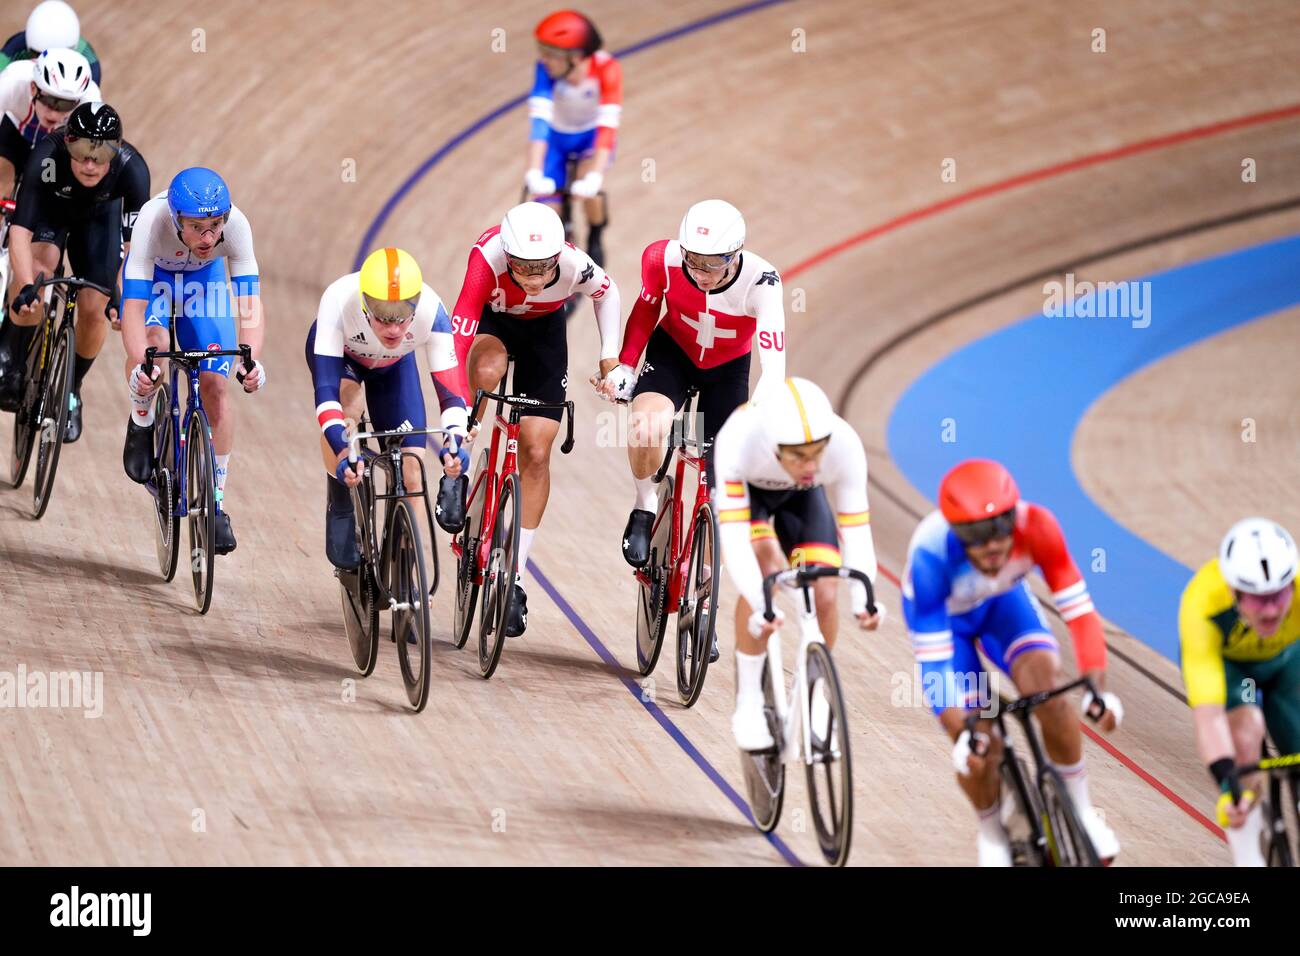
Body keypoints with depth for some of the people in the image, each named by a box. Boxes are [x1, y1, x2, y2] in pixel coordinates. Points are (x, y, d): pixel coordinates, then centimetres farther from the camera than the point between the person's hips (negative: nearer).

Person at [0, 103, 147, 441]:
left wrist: (122, 295, -47)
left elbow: (135, 243, -34)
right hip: (49, 210, -2)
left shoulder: (132, 168, -37)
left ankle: (71, 389, 20)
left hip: (99, 216, 2)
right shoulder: (47, 158, -41)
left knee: (94, 310, -8)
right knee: (37, 269, -31)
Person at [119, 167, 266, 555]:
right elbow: (133, 307, -43)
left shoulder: (236, 225, -36)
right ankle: (141, 423, 0)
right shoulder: (152, 221, -41)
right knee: (154, 343, -31)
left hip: (204, 276, 2)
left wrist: (251, 359, -55)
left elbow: (250, 303, -38)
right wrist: (140, 365, -58)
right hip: (153, 274, -2)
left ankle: (216, 504, 4)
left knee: (215, 385, -8)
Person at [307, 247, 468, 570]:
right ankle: (341, 512, -16)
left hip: (394, 365, 2)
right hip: (339, 353, -2)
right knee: (347, 406, -36)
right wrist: (343, 452, -61)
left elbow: (450, 389, -39)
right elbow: (325, 387, -47)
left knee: (410, 471, -8)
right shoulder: (338, 302, -44)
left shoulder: (432, 312, -40)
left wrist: (454, 443, -57)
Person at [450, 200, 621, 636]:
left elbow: (606, 292, -9)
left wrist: (610, 355, -11)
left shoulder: (574, 266, -34)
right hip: (491, 319, -1)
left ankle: (516, 578, 2)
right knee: (486, 369, -38)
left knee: (536, 452, -6)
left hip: (544, 328, 1)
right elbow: (458, 339, -44)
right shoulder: (487, 259, -41)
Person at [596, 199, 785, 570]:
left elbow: (773, 369, -40)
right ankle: (644, 508, -3)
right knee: (646, 425, -32)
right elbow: (646, 309, -7)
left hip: (728, 369, 0)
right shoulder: (663, 259, -31)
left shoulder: (761, 281, -36)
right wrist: (624, 366, -15)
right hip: (672, 353, 0)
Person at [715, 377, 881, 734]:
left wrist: (863, 597, -51)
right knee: (765, 569, -28)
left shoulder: (844, 445, -36)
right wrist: (760, 607, -58)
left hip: (800, 496, 2)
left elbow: (856, 531, -34)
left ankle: (815, 701, 11)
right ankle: (749, 702, -15)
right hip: (744, 490, -2)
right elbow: (733, 537, -45)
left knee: (824, 595, -15)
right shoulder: (738, 440, -43)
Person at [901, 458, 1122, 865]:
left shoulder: (1035, 526, -36)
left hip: (1002, 602, 2)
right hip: (941, 616, -1)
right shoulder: (930, 552, -41)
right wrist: (962, 732, -46)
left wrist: (1097, 687, -43)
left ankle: (1081, 812, -7)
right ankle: (992, 834, 21)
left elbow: (1078, 609, -31)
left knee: (1047, 684, -27)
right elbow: (932, 659, -37)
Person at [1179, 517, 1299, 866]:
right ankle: (1247, 857, -16)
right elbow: (1207, 713, -48)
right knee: (1245, 729, -29)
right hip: (1223, 660, -2)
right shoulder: (1201, 605, -42)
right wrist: (1226, 784, -59)